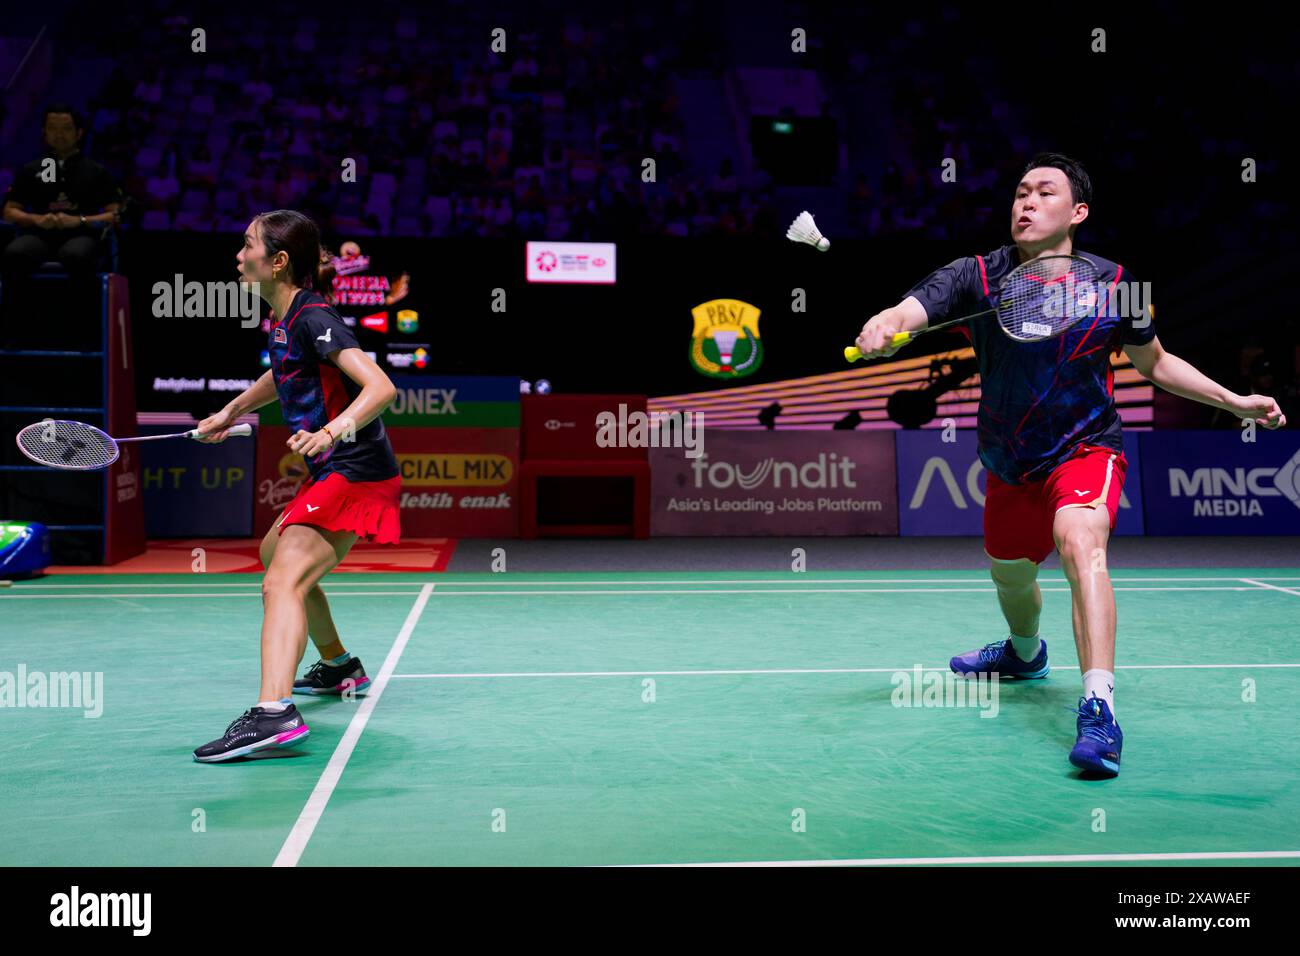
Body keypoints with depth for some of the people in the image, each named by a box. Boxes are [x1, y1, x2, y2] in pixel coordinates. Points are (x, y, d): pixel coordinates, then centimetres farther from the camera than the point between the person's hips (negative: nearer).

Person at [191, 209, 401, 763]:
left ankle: (273, 713, -37)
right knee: (275, 554, 29)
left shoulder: (312, 318, -19)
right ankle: (338, 667, 43)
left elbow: (381, 387, -29)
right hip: (331, 473, 11)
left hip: (355, 474, -11)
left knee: (283, 583, -23)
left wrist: (332, 431, -43)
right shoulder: (282, 319, 9)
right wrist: (231, 411, 36)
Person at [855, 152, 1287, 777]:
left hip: (1085, 450, -3)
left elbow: (1155, 362, 8)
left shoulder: (1112, 285, -9)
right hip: (1009, 463, 3)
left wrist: (1234, 401, 0)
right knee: (1010, 576, 20)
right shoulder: (977, 277, -11)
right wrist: (884, 324, -53)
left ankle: (1098, 708, -36)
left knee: (1081, 544, -33)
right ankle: (1026, 654, 56)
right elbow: (910, 309, -29)